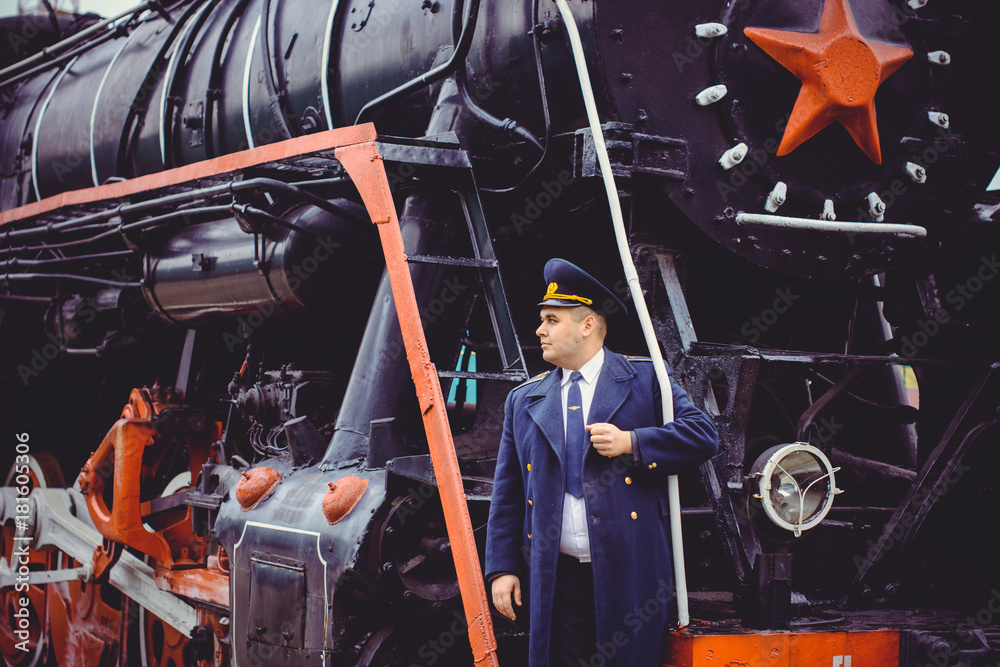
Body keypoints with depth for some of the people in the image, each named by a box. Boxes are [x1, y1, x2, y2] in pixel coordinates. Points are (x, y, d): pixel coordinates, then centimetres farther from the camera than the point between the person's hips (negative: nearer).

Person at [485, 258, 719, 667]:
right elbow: (507, 494, 13)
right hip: (556, 578, 3)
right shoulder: (524, 400, 13)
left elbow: (704, 435, -2)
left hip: (630, 573, -2)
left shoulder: (645, 379, 5)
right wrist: (502, 569, 6)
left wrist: (631, 442, -13)